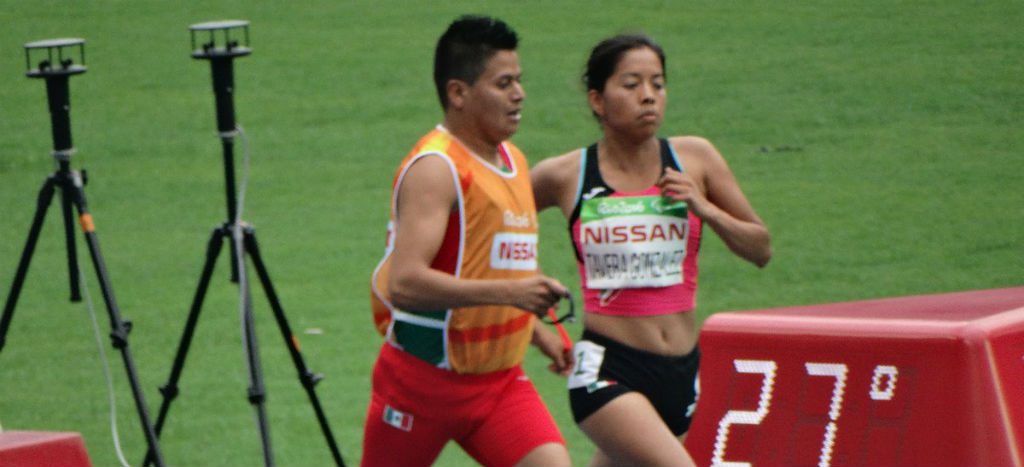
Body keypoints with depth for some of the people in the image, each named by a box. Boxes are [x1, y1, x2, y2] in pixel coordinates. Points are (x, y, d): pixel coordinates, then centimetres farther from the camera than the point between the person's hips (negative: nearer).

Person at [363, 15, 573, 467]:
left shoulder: (513, 160, 11)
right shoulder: (435, 168, -17)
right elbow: (405, 282, -30)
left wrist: (535, 329, 17)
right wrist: (508, 293, -35)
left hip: (499, 378, 7)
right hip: (423, 376, -7)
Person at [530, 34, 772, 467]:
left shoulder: (694, 158, 4)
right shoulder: (564, 177, -2)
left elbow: (761, 248, 8)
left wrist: (705, 208, -8)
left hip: (680, 372, 4)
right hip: (606, 369, -4)